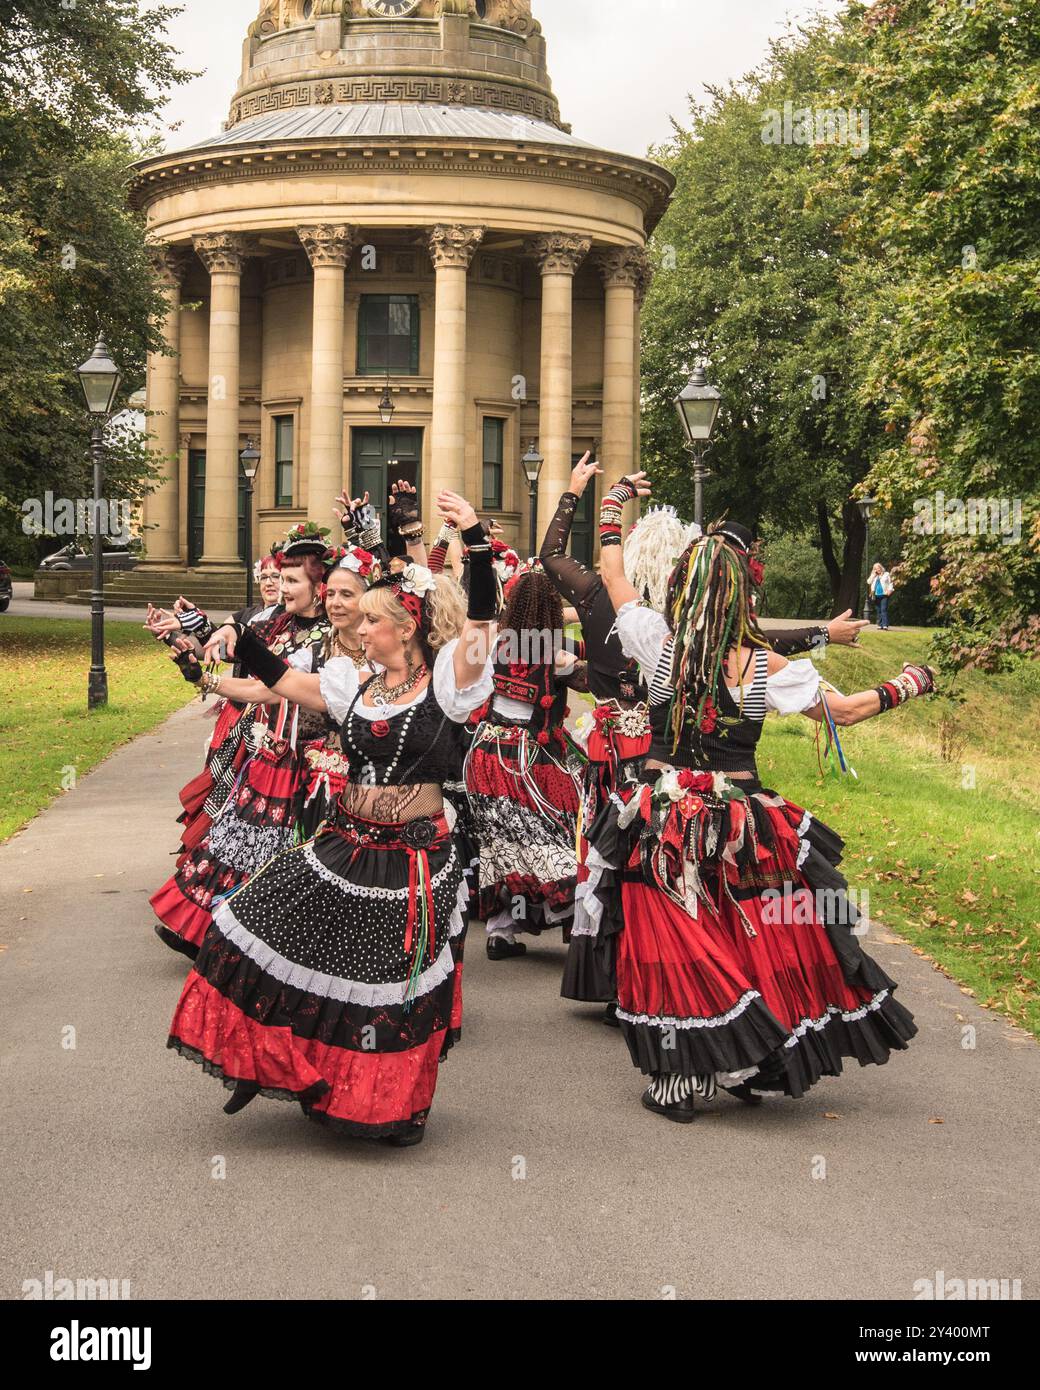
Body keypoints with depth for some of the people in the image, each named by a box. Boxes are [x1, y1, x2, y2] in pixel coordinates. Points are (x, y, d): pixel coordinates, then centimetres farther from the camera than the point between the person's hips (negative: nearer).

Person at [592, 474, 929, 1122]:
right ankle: (761, 1070, 24)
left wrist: (614, 502, 21)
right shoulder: (767, 668, -11)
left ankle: (679, 1083, 12)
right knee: (761, 946, 15)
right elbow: (846, 711, 1)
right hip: (741, 823, -1)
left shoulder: (660, 644, -8)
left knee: (675, 951, 8)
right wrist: (906, 686, 18)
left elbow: (614, 576, 8)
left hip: (664, 818, 1)